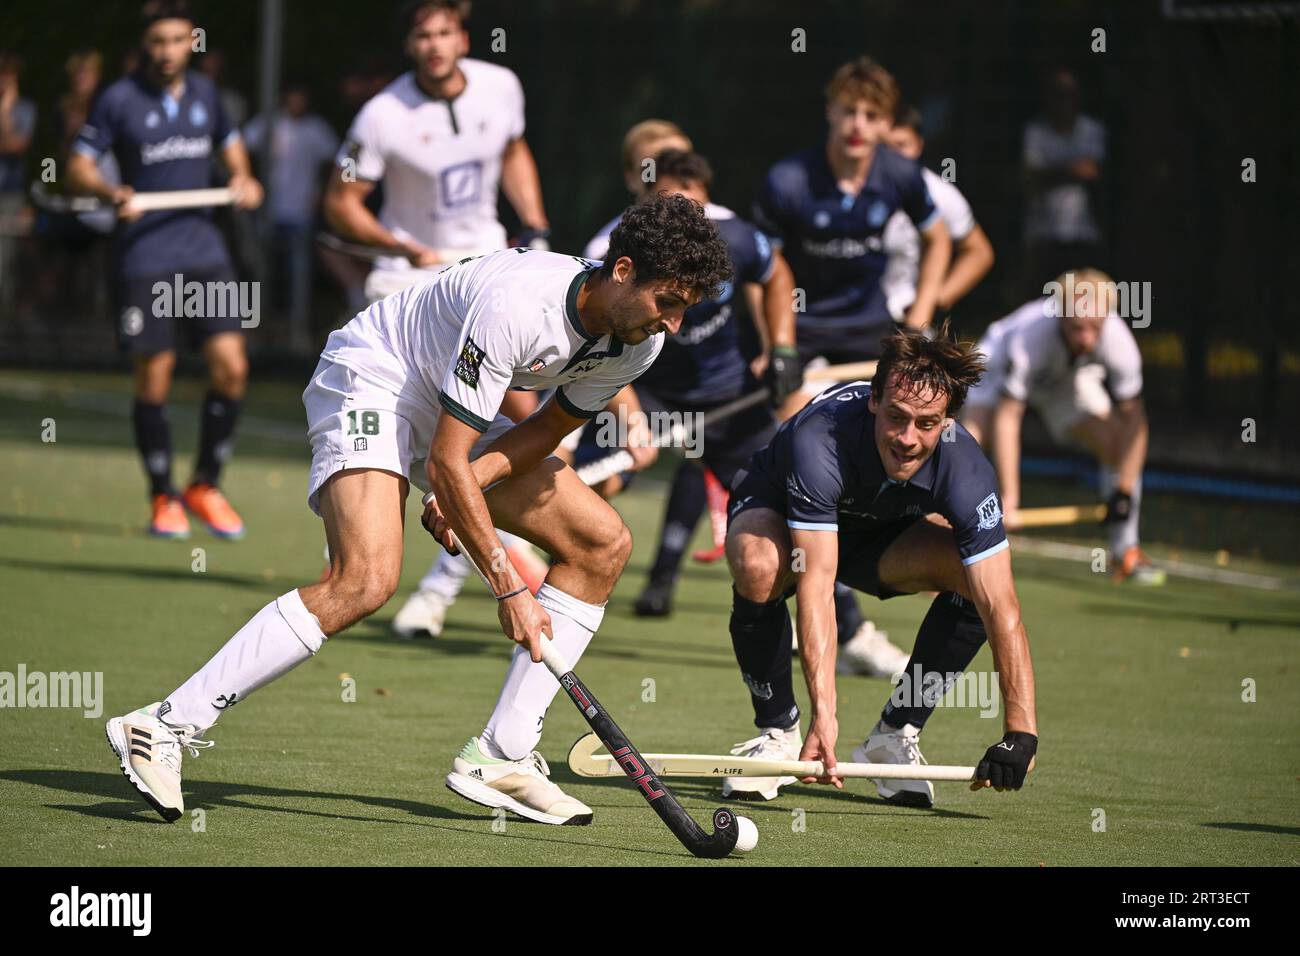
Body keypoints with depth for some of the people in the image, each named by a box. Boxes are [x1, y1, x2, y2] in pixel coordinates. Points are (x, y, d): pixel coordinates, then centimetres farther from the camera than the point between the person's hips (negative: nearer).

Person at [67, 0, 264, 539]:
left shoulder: (204, 94, 9)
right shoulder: (118, 101, -5)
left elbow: (230, 145, 24)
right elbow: (78, 169, -4)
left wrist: (243, 180, 3)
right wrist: (111, 193, -24)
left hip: (203, 249, 4)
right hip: (144, 258, -4)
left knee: (231, 368, -6)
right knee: (154, 382, -1)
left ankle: (206, 486, 11)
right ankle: (163, 498, 15)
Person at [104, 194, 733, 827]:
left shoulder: (639, 341, -9)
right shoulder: (516, 305, -34)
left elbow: (550, 429, 5)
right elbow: (447, 462, -31)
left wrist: (466, 483, -14)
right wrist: (508, 589, -29)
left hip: (456, 416, 9)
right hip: (370, 382, -9)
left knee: (604, 544, 0)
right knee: (367, 579, -30)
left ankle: (501, 756, 1)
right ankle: (162, 727, -26)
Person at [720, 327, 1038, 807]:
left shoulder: (966, 473, -32)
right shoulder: (818, 442, -40)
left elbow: (1002, 611, -34)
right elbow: (815, 587, -44)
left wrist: (1020, 734, -43)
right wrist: (824, 714, -51)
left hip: (884, 534, 3)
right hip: (776, 509, -3)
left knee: (978, 578, -25)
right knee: (761, 569, -38)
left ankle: (894, 736, -8)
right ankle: (776, 732, -13)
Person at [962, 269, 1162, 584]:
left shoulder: (1118, 341, -34)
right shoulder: (1028, 337, -44)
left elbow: (1132, 418, -24)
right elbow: (1007, 416, -42)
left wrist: (1124, 491, -30)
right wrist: (1008, 496, -47)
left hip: (1071, 376, 4)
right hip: (1001, 368, -4)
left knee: (1119, 447, -10)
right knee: (971, 435, -30)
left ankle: (1126, 552, 8)